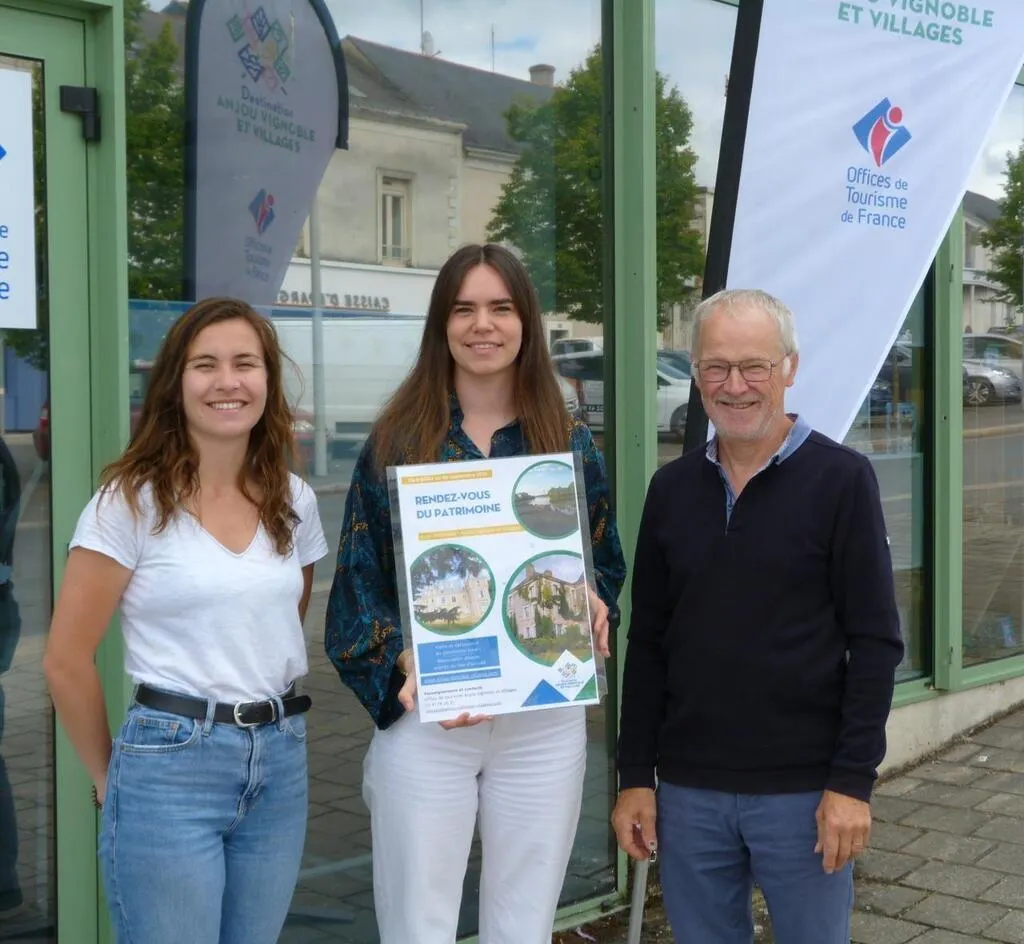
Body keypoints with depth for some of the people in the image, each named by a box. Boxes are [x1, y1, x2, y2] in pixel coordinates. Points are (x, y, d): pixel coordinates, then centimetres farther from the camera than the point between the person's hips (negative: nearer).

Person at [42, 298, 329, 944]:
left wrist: (272, 730, 12)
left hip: (281, 763, 5)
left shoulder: (294, 501, 6)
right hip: (170, 765, -5)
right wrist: (113, 778, 1)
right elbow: (66, 662, -7)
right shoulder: (132, 499, -9)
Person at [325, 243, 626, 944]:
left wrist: (593, 602, -10)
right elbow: (360, 584, -1)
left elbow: (606, 564, 13)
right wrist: (409, 667, -18)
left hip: (545, 721, 2)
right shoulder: (396, 442, 0)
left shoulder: (571, 444, 5)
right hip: (422, 717, -1)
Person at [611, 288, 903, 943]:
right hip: (687, 790, 4)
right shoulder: (672, 489, 6)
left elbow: (875, 642, -7)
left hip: (805, 791, -3)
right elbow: (647, 644, 9)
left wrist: (853, 780, -12)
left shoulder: (841, 479, -6)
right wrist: (635, 776, 5)